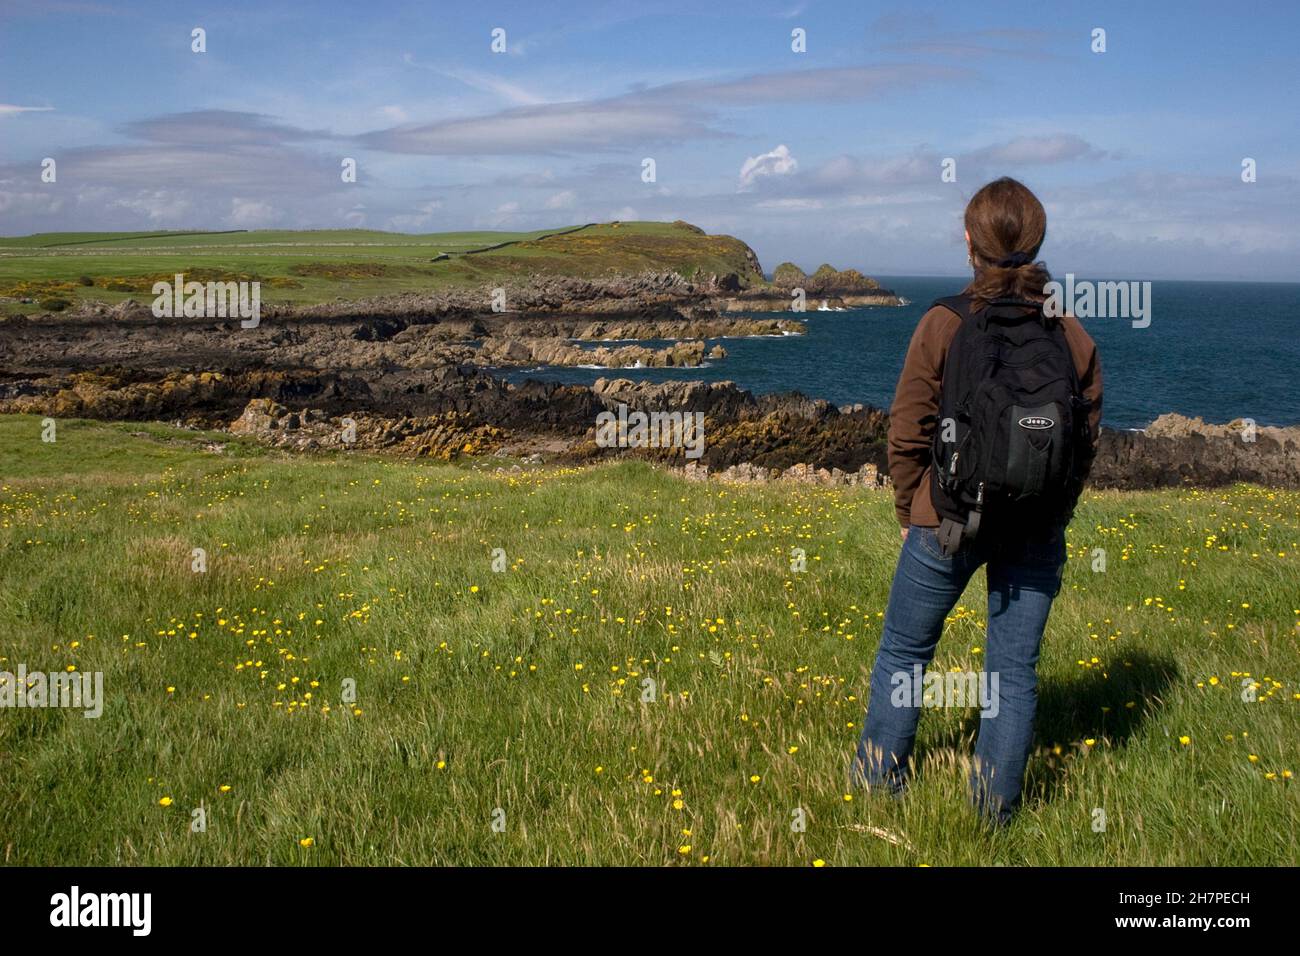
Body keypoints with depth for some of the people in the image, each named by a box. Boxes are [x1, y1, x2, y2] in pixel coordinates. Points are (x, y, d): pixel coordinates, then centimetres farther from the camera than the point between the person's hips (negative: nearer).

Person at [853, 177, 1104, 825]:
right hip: (1037, 534, 2)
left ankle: (880, 775, 30)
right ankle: (995, 807, 22)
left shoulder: (944, 325, -12)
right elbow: (1087, 442, 4)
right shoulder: (1073, 338, -3)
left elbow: (906, 435, -8)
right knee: (1015, 669, 13)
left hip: (948, 522, -2)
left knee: (904, 650, 18)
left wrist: (910, 515, 6)